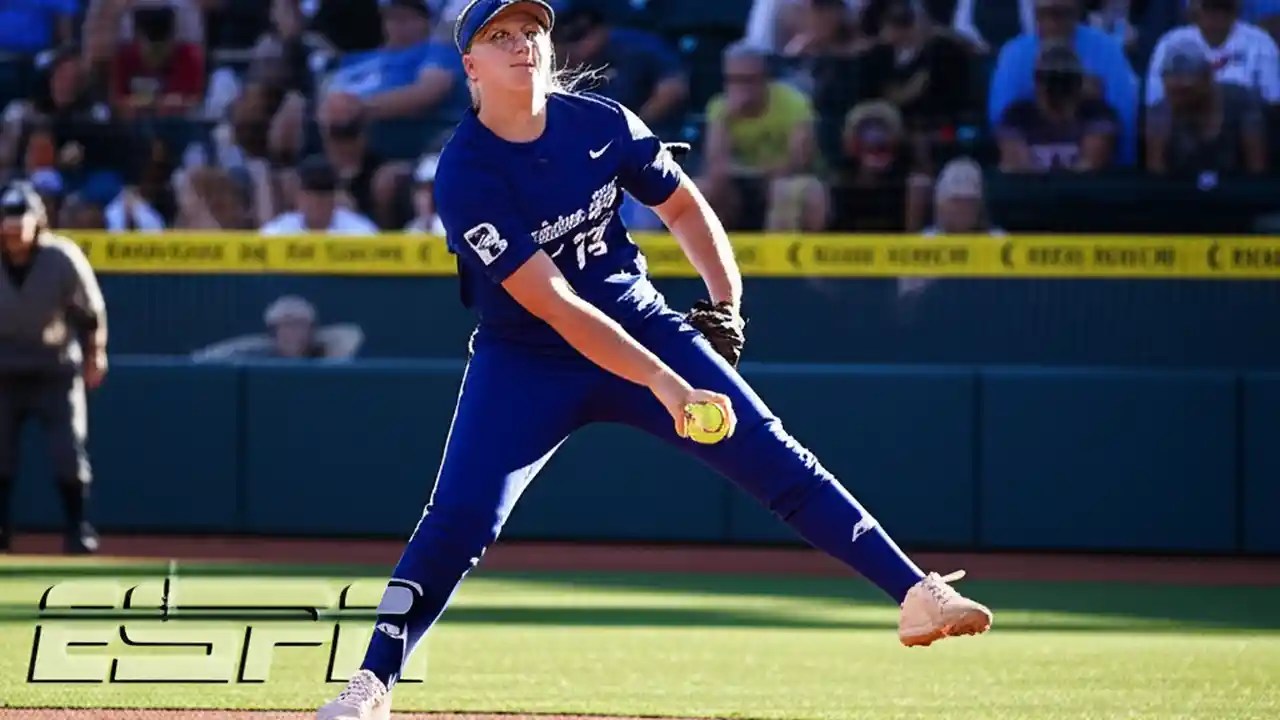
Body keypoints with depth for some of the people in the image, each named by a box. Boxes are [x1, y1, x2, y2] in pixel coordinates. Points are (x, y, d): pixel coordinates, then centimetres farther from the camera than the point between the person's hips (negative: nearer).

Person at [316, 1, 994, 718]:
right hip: (524, 363, -3)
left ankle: (916, 591, -8)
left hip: (640, 324, 3)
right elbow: (552, 305, -30)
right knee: (458, 521, -15)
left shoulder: (600, 124, -10)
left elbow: (683, 206, 12)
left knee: (775, 457, -7)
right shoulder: (466, 177, -23)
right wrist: (664, 384, -35)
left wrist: (726, 302, 5)